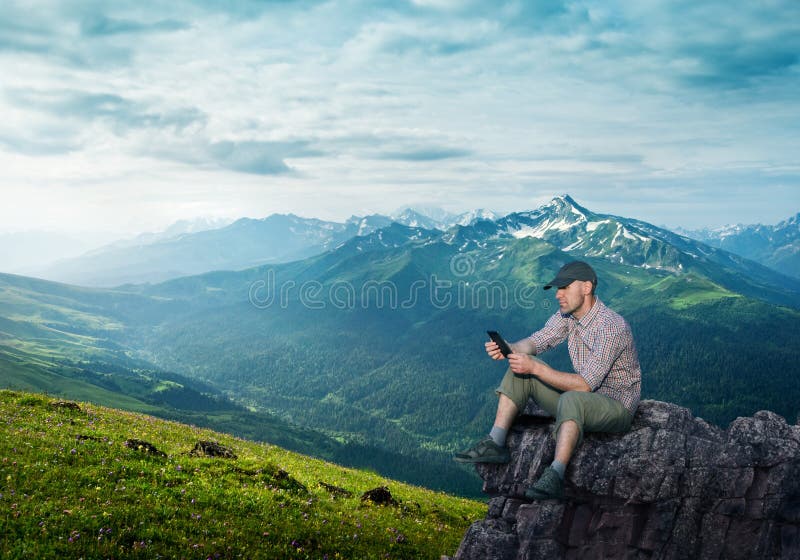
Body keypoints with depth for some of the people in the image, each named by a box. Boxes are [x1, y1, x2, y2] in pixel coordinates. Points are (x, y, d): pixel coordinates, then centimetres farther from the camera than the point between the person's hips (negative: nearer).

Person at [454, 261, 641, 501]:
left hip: (617, 406, -8)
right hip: (582, 394, 8)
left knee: (571, 399, -41)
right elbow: (535, 341, -3)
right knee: (520, 366, -3)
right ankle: (495, 444, -11)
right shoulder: (567, 315, 1)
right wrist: (509, 349, -25)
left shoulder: (611, 327, -26)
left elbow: (585, 385, -31)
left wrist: (536, 368, -34)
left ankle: (555, 477, -44)